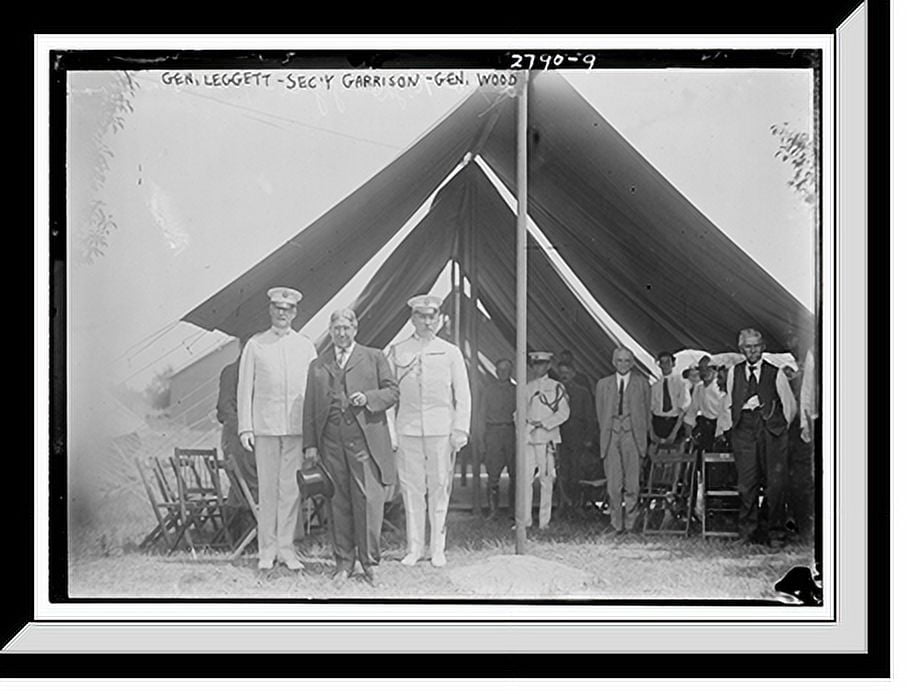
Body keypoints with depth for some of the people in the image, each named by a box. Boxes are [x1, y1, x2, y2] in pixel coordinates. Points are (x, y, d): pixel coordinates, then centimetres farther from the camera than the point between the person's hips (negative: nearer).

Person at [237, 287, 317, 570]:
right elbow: (245, 388, 6)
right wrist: (245, 427, -3)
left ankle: (286, 548, 9)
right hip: (265, 426, -1)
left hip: (297, 427, 1)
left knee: (291, 488, 1)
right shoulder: (255, 345, 7)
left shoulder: (305, 346, 10)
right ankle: (267, 550, 9)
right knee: (267, 489, 1)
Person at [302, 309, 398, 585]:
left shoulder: (374, 358, 11)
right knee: (338, 503, 4)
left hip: (365, 440, -2)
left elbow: (392, 392, 9)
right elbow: (309, 407, 14)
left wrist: (368, 398, -10)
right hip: (331, 441, 2)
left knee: (369, 500, -6)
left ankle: (369, 561, 3)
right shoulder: (317, 365, 17)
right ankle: (344, 561, 13)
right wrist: (310, 444, 6)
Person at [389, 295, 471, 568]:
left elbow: (463, 395, 6)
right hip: (408, 430, 1)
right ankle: (414, 548, 12)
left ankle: (437, 549, 11)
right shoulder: (397, 351, 7)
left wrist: (460, 430, -3)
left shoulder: (450, 352, 6)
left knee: (439, 489, 2)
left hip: (441, 430, 0)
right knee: (412, 489, 2)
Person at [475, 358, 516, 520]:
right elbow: (481, 416, 6)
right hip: (493, 432, -1)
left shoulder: (516, 391, 11)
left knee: (515, 473, -1)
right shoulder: (487, 391, 8)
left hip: (512, 432, 1)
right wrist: (481, 440, 0)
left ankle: (513, 509, 9)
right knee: (493, 474, -4)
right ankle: (493, 510, 2)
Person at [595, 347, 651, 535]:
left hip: (632, 436, -1)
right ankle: (616, 522, 7)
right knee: (613, 483, -2)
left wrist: (648, 435, 8)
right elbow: (600, 413, 14)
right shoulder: (603, 384, 13)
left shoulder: (641, 383, 9)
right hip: (611, 436, 1)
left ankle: (629, 523, 5)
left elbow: (647, 411, 11)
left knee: (632, 483, -3)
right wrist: (605, 433, 6)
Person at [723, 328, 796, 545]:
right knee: (747, 483, -5)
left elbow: (789, 405, 11)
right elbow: (729, 404, 22)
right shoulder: (734, 372, 12)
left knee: (775, 482, -5)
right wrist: (735, 422, 11)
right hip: (744, 431, 1)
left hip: (771, 431, -1)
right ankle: (748, 531, 1)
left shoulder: (775, 373, 5)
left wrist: (780, 428, 9)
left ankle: (770, 528, 10)